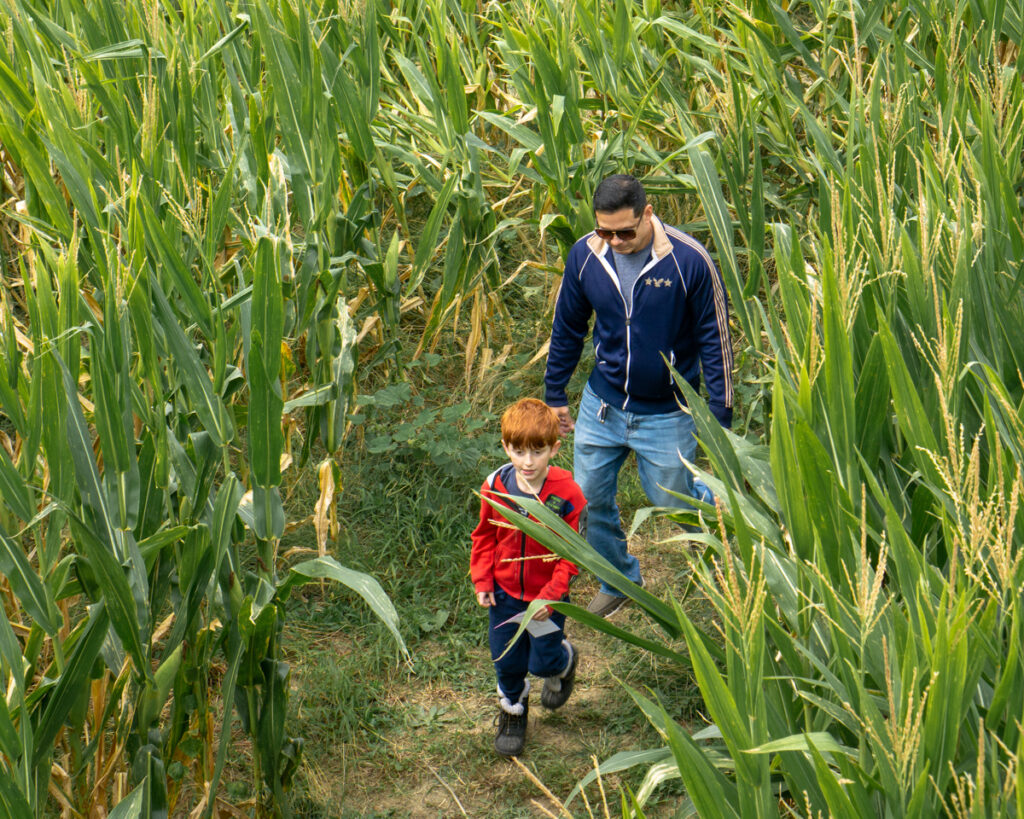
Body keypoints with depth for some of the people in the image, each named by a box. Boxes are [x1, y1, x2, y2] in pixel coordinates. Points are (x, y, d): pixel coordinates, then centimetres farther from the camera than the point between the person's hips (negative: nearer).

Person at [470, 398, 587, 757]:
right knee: (507, 661, 15)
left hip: (547, 596, -3)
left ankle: (564, 663, 46)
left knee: (543, 661, 9)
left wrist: (552, 593, -19)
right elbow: (484, 537, 3)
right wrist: (482, 581, -3)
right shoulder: (495, 487, -13)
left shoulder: (567, 494, -22)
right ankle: (512, 710, 43)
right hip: (504, 592, 3)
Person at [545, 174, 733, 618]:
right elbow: (567, 327, 7)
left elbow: (715, 339, -11)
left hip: (667, 412, -4)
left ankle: (718, 506, 44)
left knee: (674, 501, 8)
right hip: (602, 403, 4)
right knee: (589, 499, 11)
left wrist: (720, 415, -10)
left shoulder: (689, 260, -21)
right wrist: (555, 393, 14)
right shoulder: (584, 255, -9)